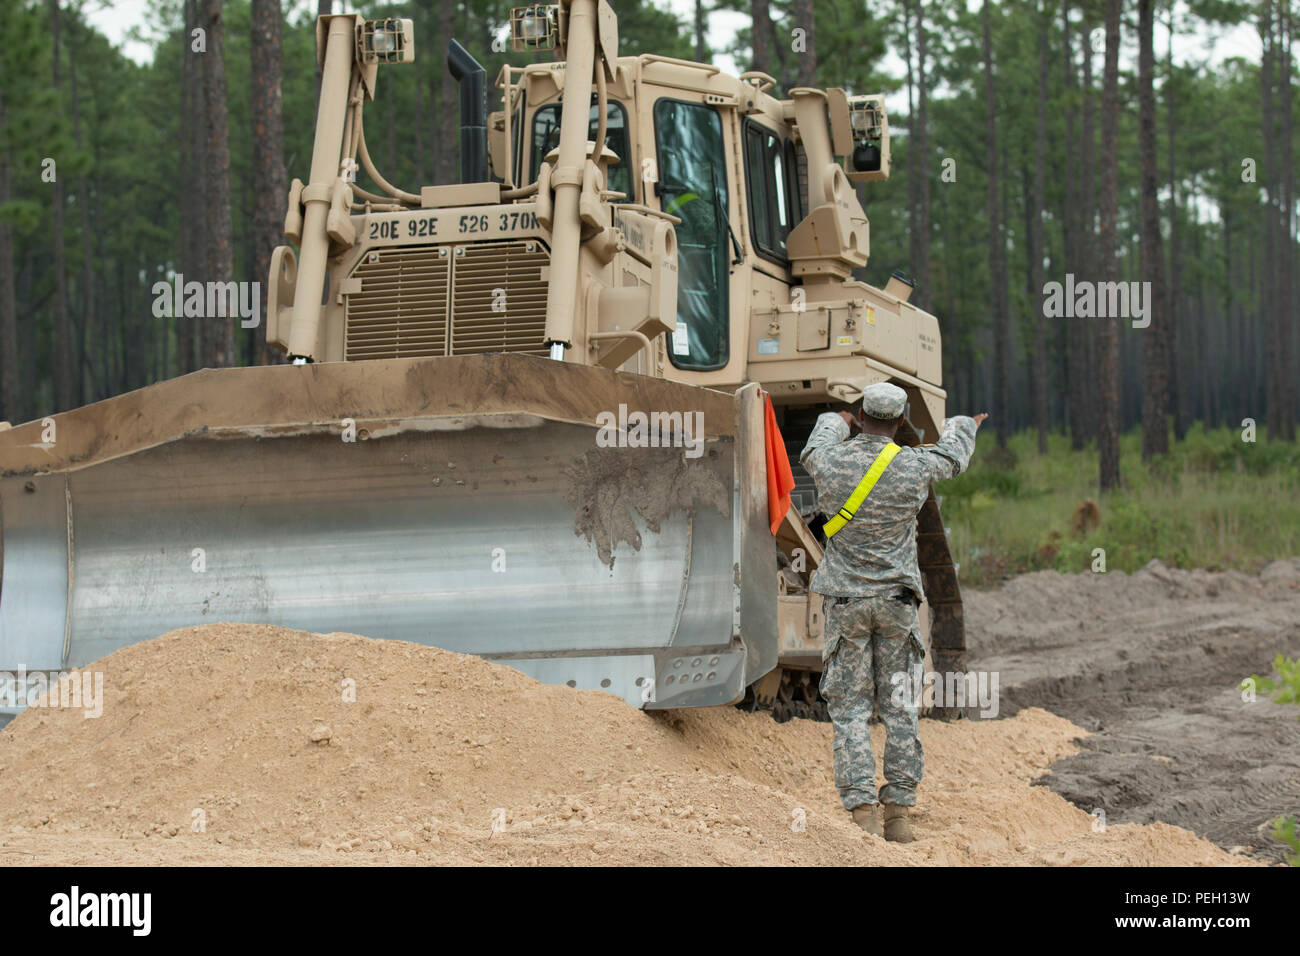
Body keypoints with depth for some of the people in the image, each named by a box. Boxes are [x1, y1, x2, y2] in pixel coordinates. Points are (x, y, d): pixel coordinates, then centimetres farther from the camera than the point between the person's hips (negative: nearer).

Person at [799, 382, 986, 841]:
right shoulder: (912, 468, -8)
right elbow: (952, 455, 16)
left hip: (846, 601, 0)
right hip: (897, 599, 0)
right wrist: (964, 425, 40)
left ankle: (862, 812, -8)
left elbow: (815, 448, 20)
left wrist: (836, 422, 43)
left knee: (850, 709, 1)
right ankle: (898, 812, 6)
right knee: (899, 708, 7)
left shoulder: (831, 462, -8)